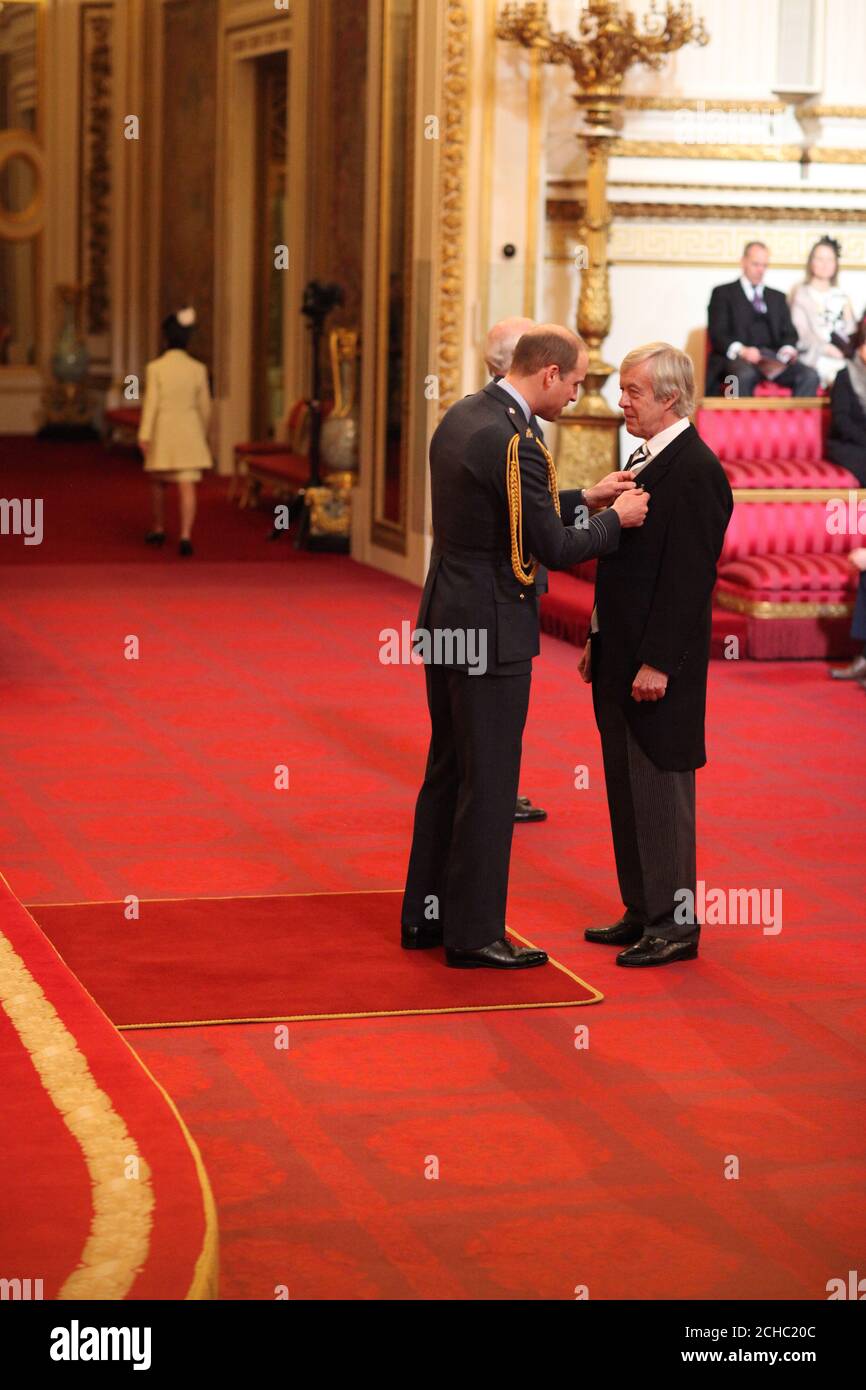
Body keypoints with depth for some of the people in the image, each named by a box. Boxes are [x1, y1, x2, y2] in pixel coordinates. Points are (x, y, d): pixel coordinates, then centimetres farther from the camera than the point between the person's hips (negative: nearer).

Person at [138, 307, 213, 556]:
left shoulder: (155, 367, -9)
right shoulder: (198, 368, -2)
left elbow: (151, 403, -11)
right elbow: (204, 406, 4)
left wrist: (144, 435, -7)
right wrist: (203, 433, 18)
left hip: (163, 430, -1)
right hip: (189, 432, 1)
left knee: (158, 481, 19)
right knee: (187, 485, -4)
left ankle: (159, 530, 31)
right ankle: (185, 535, -17)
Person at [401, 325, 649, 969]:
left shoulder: (460, 416, 8)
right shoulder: (515, 443, -21)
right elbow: (554, 549, -16)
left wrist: (583, 499, 15)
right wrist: (614, 520, -1)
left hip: (446, 619, 10)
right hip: (491, 630, -10)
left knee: (448, 770, 18)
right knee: (488, 782, 0)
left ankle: (426, 915, 27)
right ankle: (474, 933, 8)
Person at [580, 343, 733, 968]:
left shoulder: (695, 471, -16)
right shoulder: (647, 459, 14)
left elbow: (688, 578, -20)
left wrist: (657, 663, -22)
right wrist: (599, 640, 17)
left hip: (659, 663, -10)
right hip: (621, 655, 10)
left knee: (659, 791, -3)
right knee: (627, 789, 15)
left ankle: (675, 924, 6)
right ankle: (643, 912, 24)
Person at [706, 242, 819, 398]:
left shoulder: (778, 297, 29)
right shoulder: (723, 293, 15)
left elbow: (789, 332, 20)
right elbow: (718, 334, 3)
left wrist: (787, 349, -5)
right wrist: (741, 350, -18)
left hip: (774, 358, 4)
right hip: (737, 358, -4)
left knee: (810, 376, -26)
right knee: (745, 376, -41)